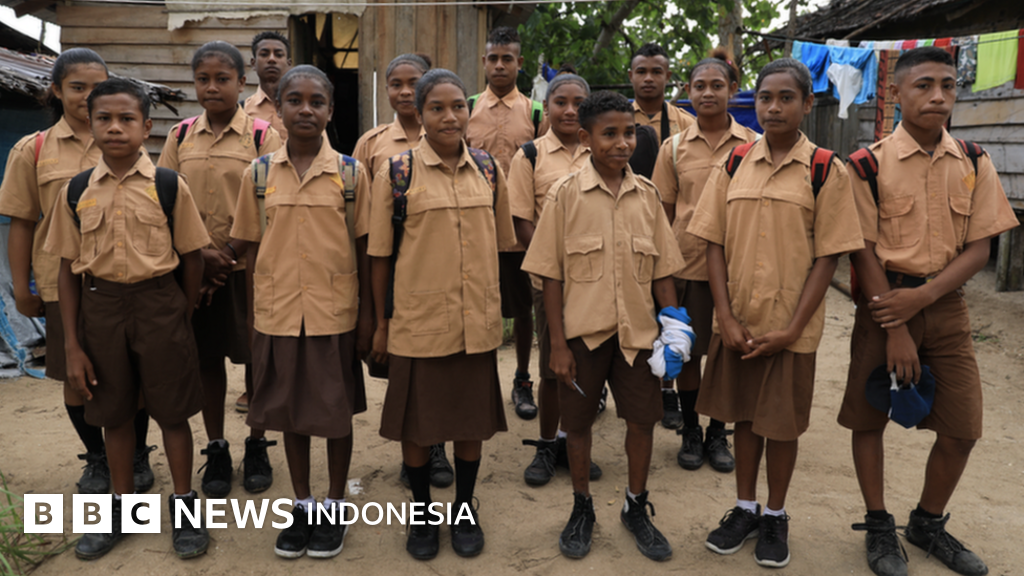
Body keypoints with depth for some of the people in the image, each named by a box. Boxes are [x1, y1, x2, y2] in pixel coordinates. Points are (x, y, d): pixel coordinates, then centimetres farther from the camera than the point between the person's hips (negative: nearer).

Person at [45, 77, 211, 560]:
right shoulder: (76, 191, 1)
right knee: (113, 412, 15)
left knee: (171, 410, 6)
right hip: (99, 305, 3)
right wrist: (72, 344, 1)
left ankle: (184, 505, 23)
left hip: (158, 302, -3)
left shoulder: (169, 186, -6)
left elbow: (191, 257, 0)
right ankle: (121, 506, 33)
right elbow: (68, 269, 3)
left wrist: (182, 320, 3)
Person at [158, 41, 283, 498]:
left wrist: (230, 254, -13)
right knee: (207, 358, 10)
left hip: (249, 266, -2)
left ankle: (257, 445, 24)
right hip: (196, 267, 3)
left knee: (256, 356, 6)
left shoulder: (262, 135, -3)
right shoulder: (180, 137, 6)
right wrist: (200, 252, -9)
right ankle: (216, 450, 25)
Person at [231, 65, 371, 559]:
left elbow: (364, 248, 1)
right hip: (277, 314, 2)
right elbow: (253, 249, 6)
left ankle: (335, 506, 29)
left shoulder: (352, 173, -3)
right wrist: (253, 314, 6)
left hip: (334, 314, -2)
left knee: (337, 412, 10)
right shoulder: (258, 174, 2)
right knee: (290, 412, 14)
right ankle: (302, 505, 32)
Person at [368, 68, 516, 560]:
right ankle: (422, 512, 34)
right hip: (417, 320, -2)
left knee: (473, 418, 13)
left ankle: (464, 510, 35)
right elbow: (380, 255, -1)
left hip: (477, 321, 3)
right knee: (417, 421, 11)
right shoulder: (396, 173, -6)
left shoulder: (489, 169, 3)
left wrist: (499, 307, 12)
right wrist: (381, 322, 0)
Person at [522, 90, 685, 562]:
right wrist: (557, 342, -8)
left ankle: (636, 507, 32)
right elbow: (551, 275, -6)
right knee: (578, 421, 10)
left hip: (637, 330, 3)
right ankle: (582, 507, 32)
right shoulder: (565, 194, -7)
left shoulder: (646, 194, 2)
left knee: (643, 418, 9)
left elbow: (662, 270, 6)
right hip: (582, 331, -2)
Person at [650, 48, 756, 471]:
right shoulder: (674, 147, 3)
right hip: (687, 262, 1)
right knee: (687, 350, 8)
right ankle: (690, 432, 26)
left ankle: (718, 434, 26)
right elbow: (665, 211, 4)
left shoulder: (753, 145, 1)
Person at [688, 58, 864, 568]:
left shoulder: (826, 171, -6)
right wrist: (726, 318, -7)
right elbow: (715, 244, 1)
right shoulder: (733, 165, 3)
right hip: (736, 322, 3)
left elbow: (827, 257, -7)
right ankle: (744, 508, 32)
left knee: (782, 421, 9)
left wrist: (792, 329, -12)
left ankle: (775, 517, 29)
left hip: (790, 326, -2)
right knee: (744, 415, 15)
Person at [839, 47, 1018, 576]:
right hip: (884, 304, -3)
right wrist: (895, 330, -13)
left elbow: (979, 247, 1)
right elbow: (863, 252, -9)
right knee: (868, 418, 4)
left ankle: (928, 523, 30)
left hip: (946, 305, 3)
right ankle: (879, 528, 24)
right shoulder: (869, 164, -7)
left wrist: (922, 296, -15)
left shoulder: (973, 163, 4)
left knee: (961, 429, 6)